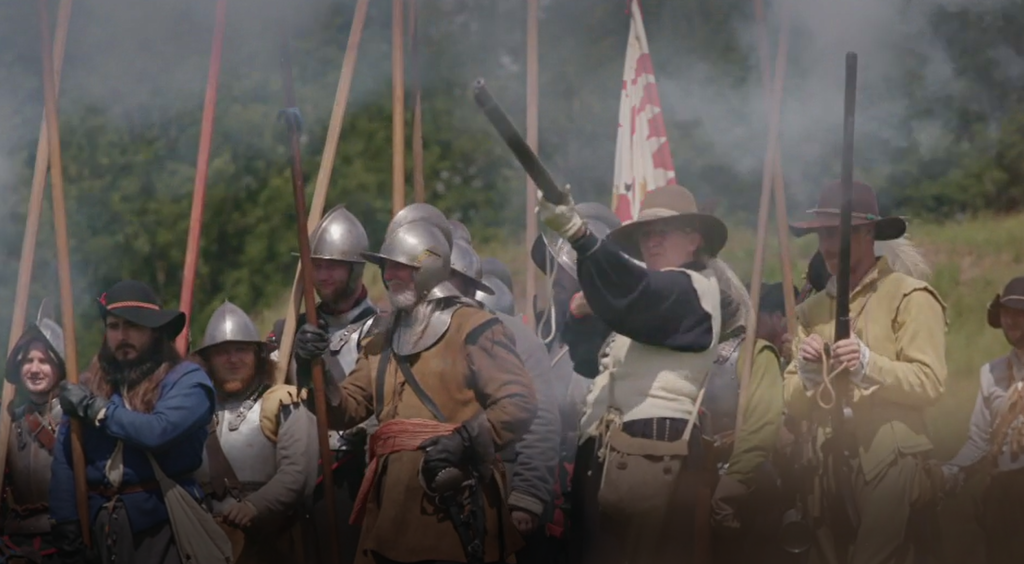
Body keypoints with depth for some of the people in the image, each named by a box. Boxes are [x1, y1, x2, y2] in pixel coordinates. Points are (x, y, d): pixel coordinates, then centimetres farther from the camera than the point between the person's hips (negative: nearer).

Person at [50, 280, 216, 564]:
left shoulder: (186, 379, -5)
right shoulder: (88, 385, 10)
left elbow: (160, 431, -22)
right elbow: (64, 461, 5)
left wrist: (95, 408, -11)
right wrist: (65, 526, -4)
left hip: (165, 523, -5)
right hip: (105, 528, 5)